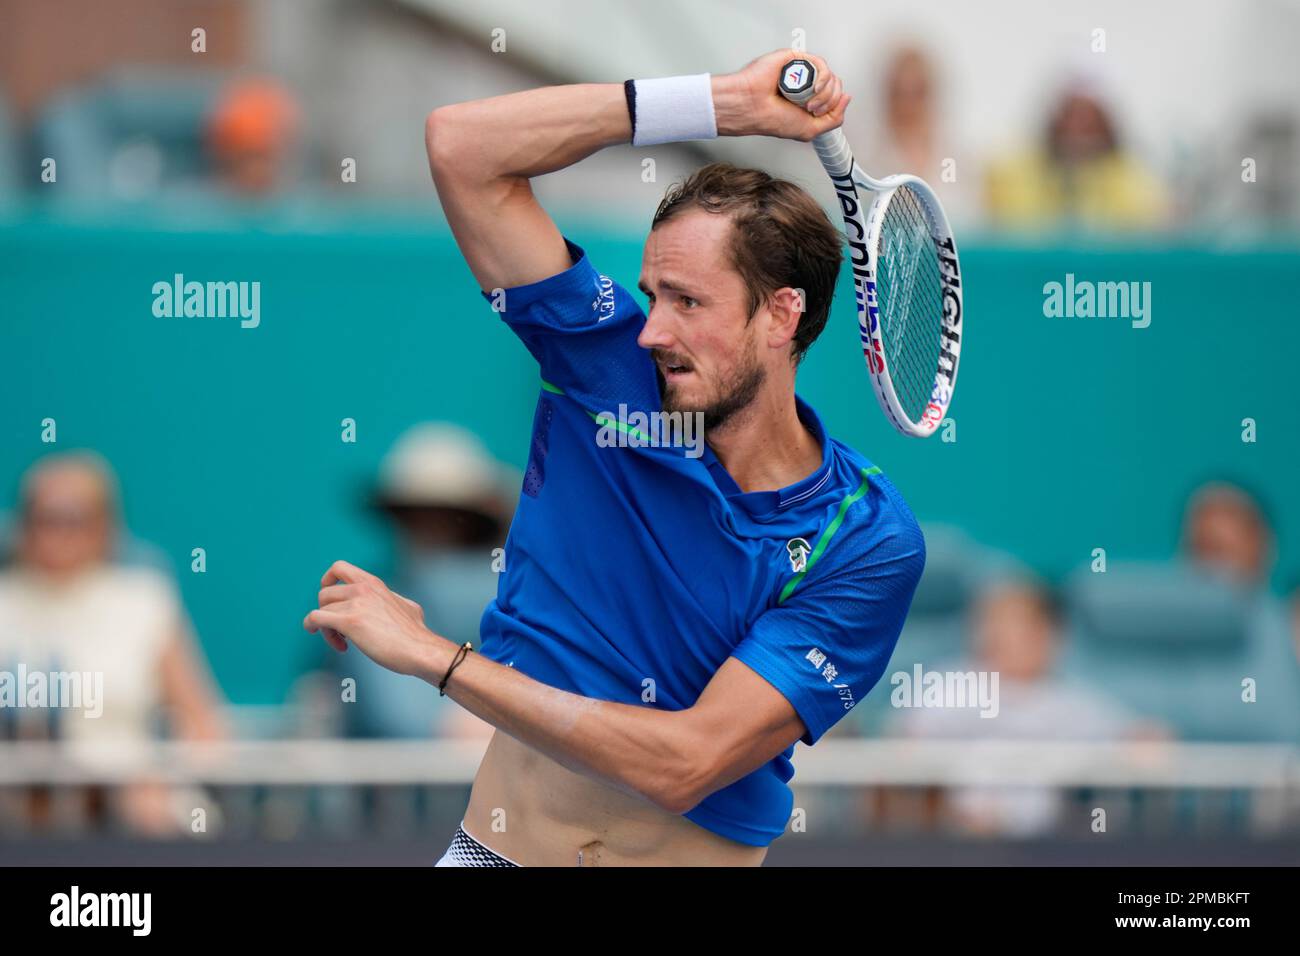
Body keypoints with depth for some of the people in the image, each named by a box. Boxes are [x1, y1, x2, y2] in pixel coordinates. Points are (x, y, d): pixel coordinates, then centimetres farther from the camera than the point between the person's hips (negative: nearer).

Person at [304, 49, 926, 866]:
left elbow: (682, 765, -18)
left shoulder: (870, 543, -10)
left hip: (694, 852, -1)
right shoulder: (608, 366, 0)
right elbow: (461, 146, -3)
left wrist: (428, 654, -17)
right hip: (507, 832, 1)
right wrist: (728, 102, -5)